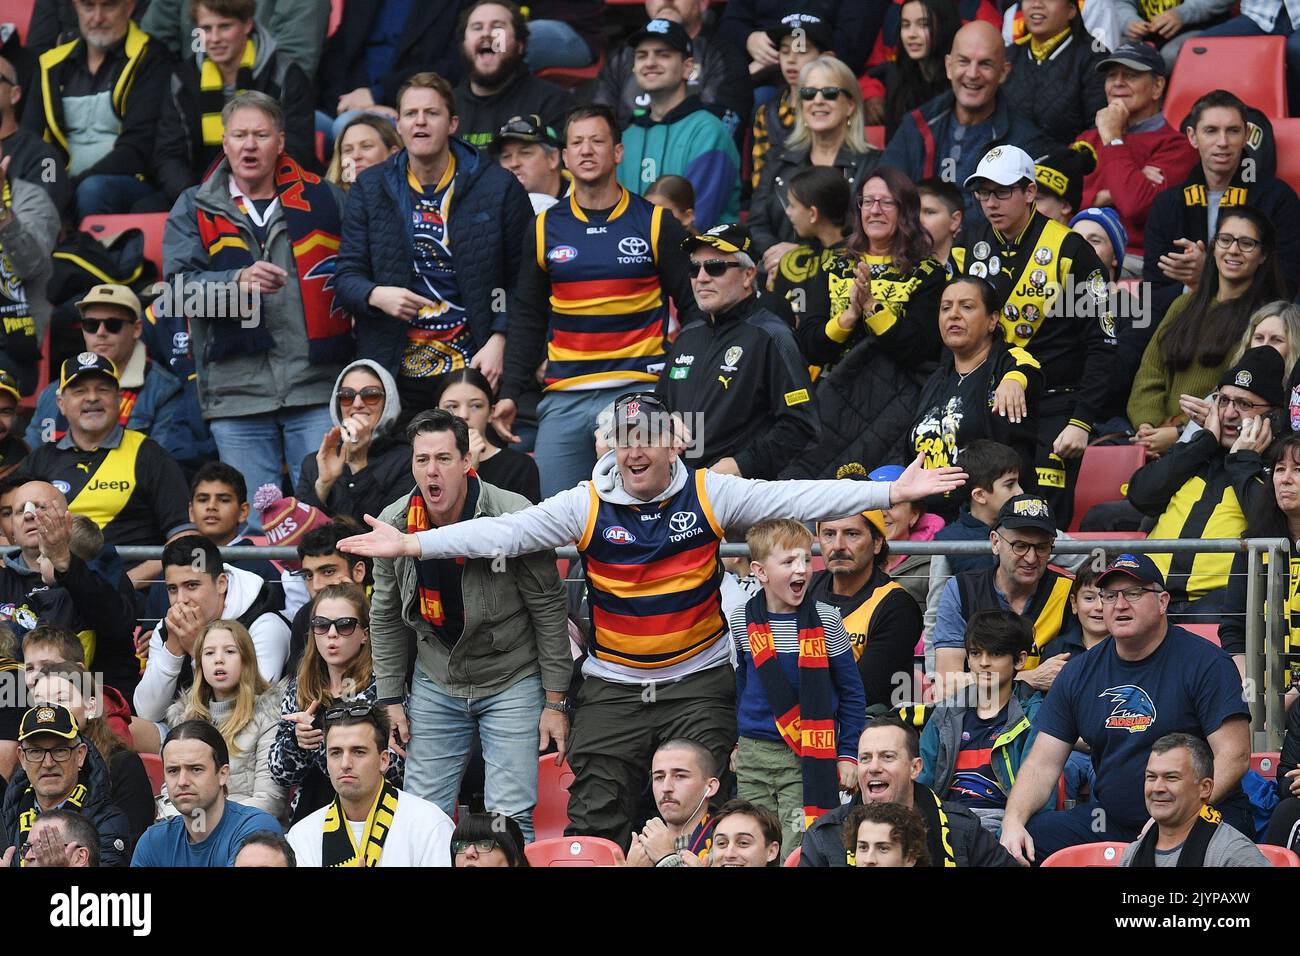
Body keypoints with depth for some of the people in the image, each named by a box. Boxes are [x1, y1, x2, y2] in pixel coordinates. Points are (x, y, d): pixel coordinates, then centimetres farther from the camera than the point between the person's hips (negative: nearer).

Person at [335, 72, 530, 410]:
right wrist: (376, 295, -14)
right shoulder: (371, 189, 10)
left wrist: (498, 341, -9)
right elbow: (348, 275, 8)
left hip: (473, 369, -2)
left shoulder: (497, 186, 3)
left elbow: (520, 278, 4)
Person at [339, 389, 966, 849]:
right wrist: (409, 545, -16)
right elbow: (504, 532, -8)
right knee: (595, 822, -1)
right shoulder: (586, 506, -4)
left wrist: (894, 492, -16)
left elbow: (798, 500, -8)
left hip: (698, 682, -1)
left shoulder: (709, 495, -5)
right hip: (613, 687, 1)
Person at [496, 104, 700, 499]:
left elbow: (692, 307, 6)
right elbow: (527, 318, 16)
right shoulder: (545, 229, 11)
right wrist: (510, 392, 7)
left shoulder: (655, 224, 3)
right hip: (563, 397, 3)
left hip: (639, 390, -3)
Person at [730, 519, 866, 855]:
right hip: (754, 756, 3)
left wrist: (847, 754, -1)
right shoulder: (742, 621, 2)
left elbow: (851, 691, 2)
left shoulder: (825, 620, -6)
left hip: (809, 760, -3)